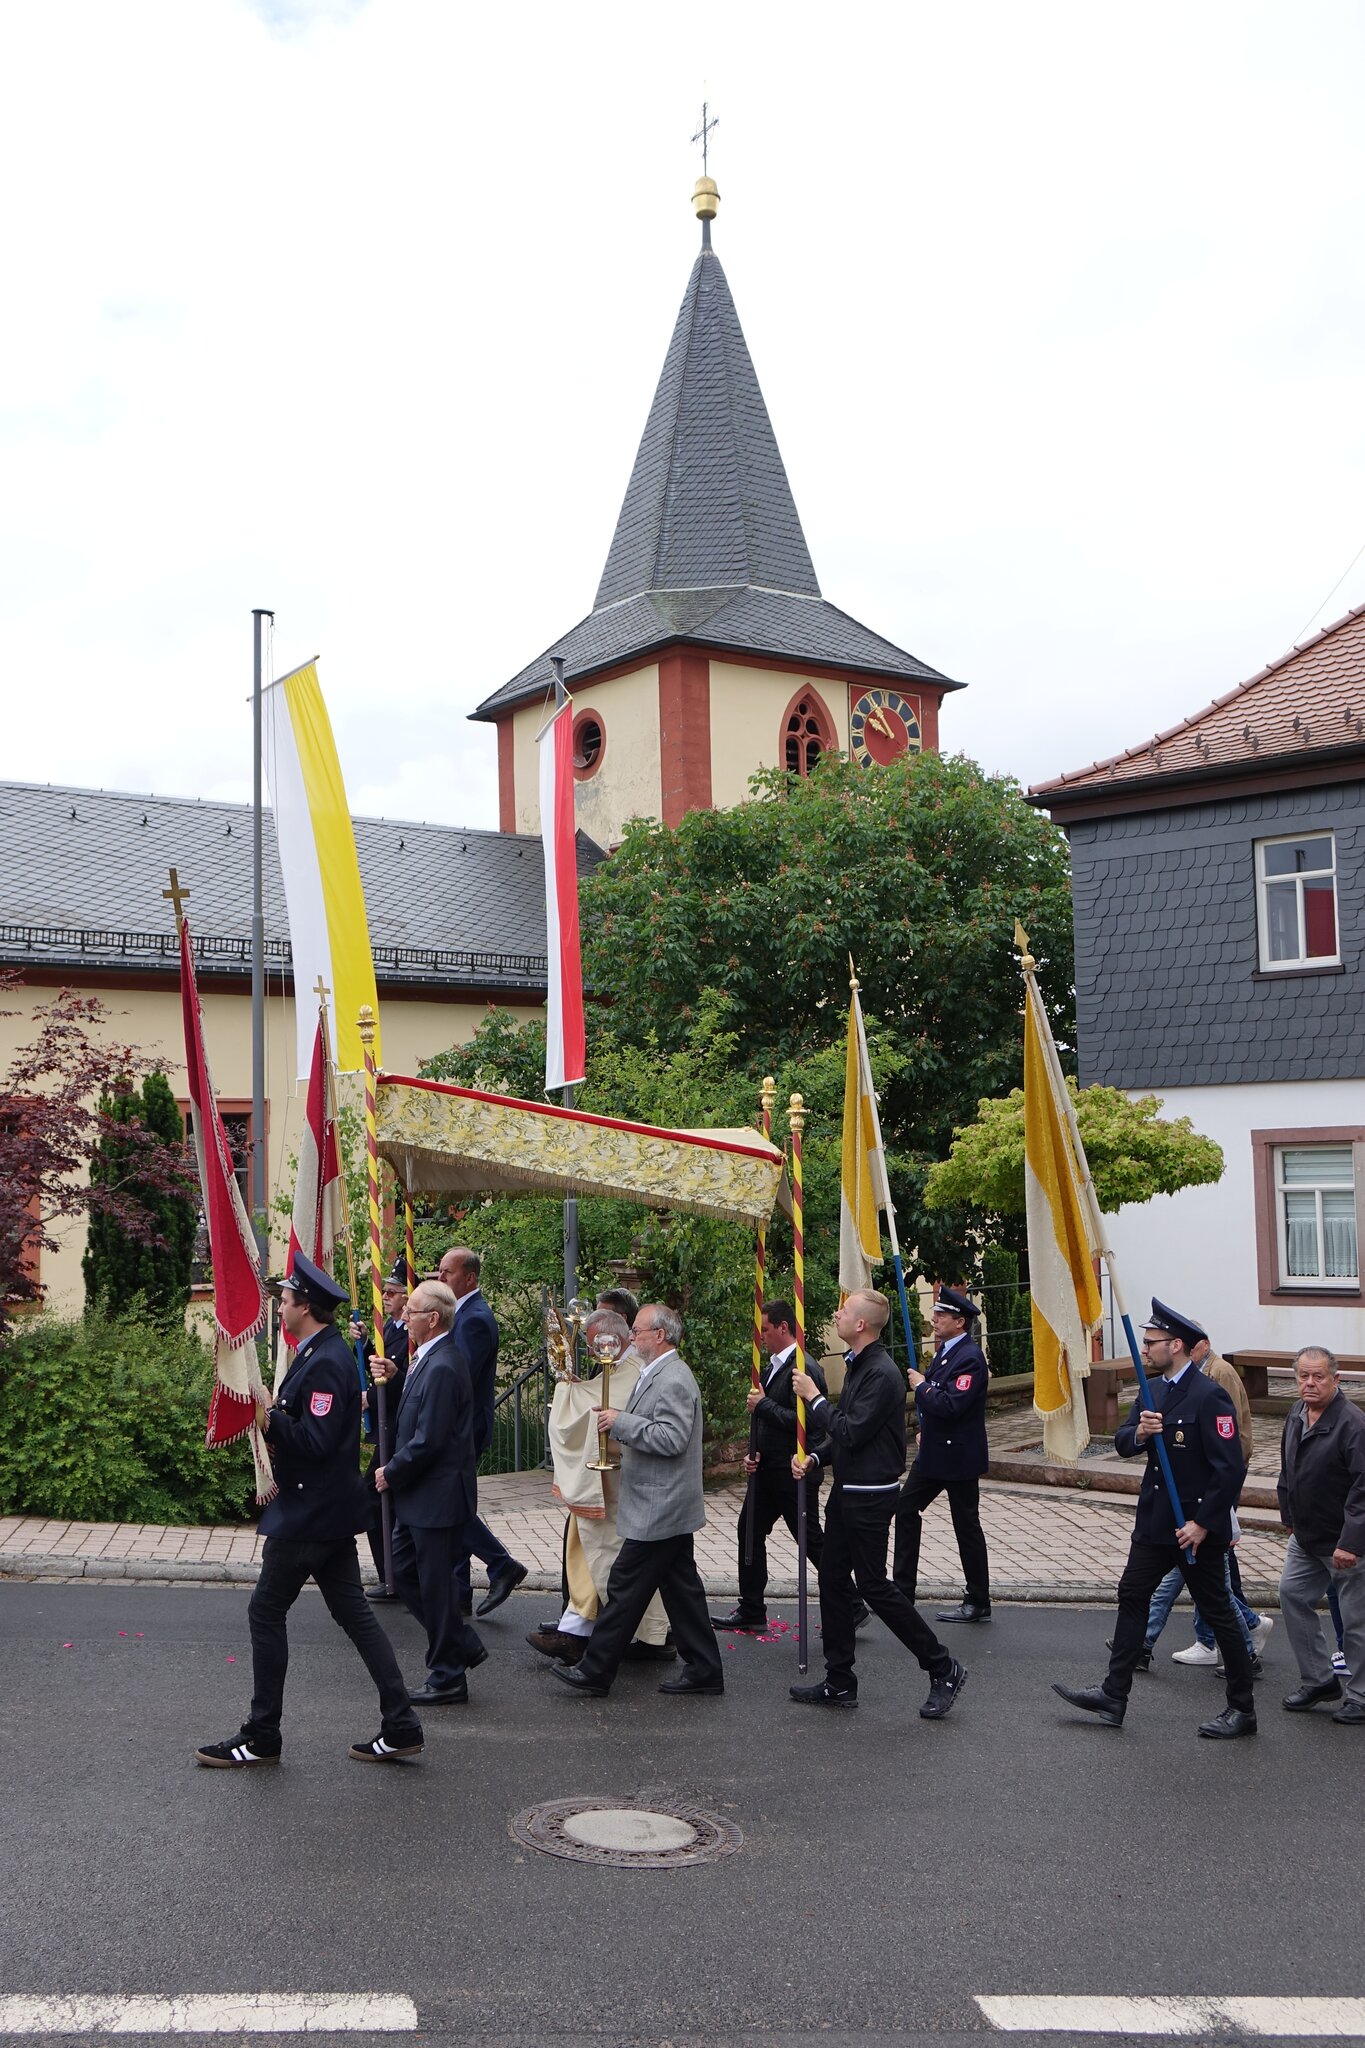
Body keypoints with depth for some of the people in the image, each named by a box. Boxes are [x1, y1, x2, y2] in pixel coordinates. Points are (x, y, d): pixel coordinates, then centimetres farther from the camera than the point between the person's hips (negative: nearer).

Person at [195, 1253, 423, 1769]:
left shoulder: (324, 1363, -20)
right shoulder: (325, 1353, 12)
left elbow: (317, 1441, -26)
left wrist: (271, 1419, -26)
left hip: (310, 1513, -10)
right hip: (328, 1509, 10)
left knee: (267, 1611, 1)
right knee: (352, 1611, 10)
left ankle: (261, 1737, 11)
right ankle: (400, 1727, 12)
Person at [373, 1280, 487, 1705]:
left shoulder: (442, 1367, -23)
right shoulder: (429, 1358, 10)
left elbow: (428, 1441, -24)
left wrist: (391, 1474, -11)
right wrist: (394, 1379, 2)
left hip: (436, 1496, -10)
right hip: (419, 1496, 10)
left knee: (435, 1586, 2)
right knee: (404, 1574, 17)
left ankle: (448, 1678, 15)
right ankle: (463, 1645, 28)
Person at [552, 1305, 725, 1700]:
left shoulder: (673, 1381, -19)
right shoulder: (657, 1375, 15)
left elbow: (672, 1438, -27)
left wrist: (622, 1422, -23)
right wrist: (619, 1425, 10)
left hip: (658, 1509, -11)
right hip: (668, 1507, 11)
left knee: (625, 1586, -4)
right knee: (681, 1586, 13)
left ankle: (595, 1671, 2)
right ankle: (703, 1670, 18)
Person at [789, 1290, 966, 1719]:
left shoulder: (881, 1373, -20)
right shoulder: (859, 1366, 12)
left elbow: (851, 1432, -25)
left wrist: (815, 1397, -16)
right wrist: (813, 1457, 6)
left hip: (869, 1496, -10)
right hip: (847, 1490, 10)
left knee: (873, 1584, -5)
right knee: (833, 1578, 11)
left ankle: (943, 1669, 7)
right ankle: (839, 1683, 19)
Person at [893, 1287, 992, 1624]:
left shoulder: (969, 1358, -21)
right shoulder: (946, 1351, 9)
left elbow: (950, 1405, -29)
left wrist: (921, 1386, -16)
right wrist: (926, 1429, 13)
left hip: (958, 1457, -10)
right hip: (934, 1451, 10)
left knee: (966, 1527, 2)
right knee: (906, 1509, 13)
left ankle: (978, 1602, 14)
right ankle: (903, 1590, 22)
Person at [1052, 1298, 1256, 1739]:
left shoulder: (1209, 1395, -19)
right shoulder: (1153, 1391, 8)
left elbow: (1230, 1468, -21)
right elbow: (1121, 1442, 7)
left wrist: (1202, 1524, -21)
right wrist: (1139, 1432, -17)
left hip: (1196, 1525, -9)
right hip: (1155, 1520, 9)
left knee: (1217, 1611, 3)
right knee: (1132, 1596, 11)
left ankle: (1242, 1709, 16)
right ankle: (1113, 1696, 18)